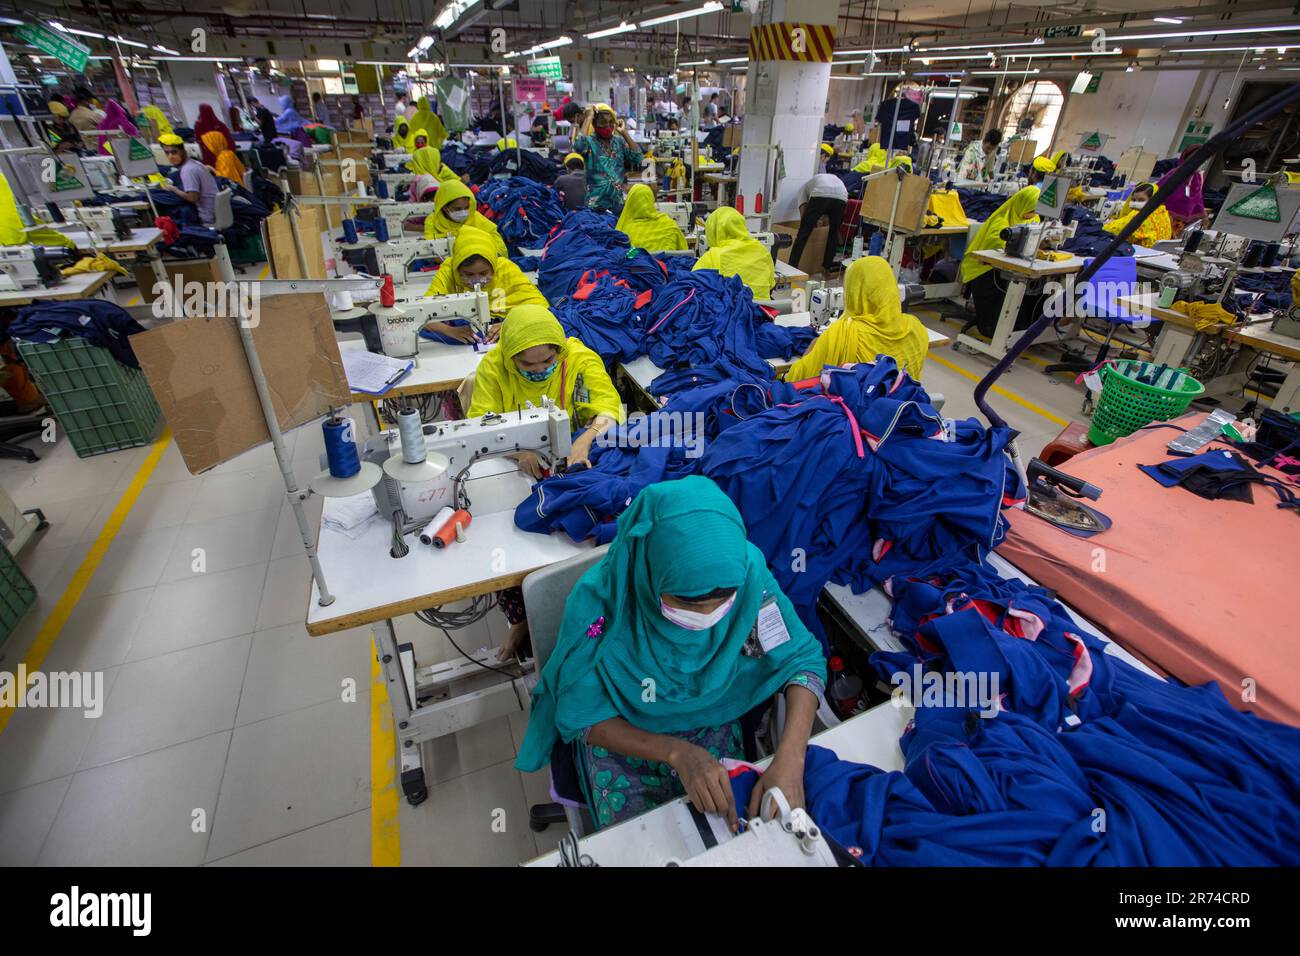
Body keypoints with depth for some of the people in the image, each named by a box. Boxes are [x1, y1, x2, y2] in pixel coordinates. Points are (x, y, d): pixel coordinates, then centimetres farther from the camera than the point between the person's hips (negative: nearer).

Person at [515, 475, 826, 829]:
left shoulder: (746, 572, -27)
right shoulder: (599, 602, -31)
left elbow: (803, 659, -15)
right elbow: (584, 718, -18)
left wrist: (790, 758, -31)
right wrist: (678, 753, -32)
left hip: (712, 726, 1)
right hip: (623, 738, -1)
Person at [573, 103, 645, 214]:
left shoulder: (620, 141, 9)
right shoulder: (589, 141, -4)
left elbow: (637, 159, -2)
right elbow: (578, 146, -28)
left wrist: (624, 133, -2)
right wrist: (588, 118, -17)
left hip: (618, 203, 5)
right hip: (595, 205, -4)